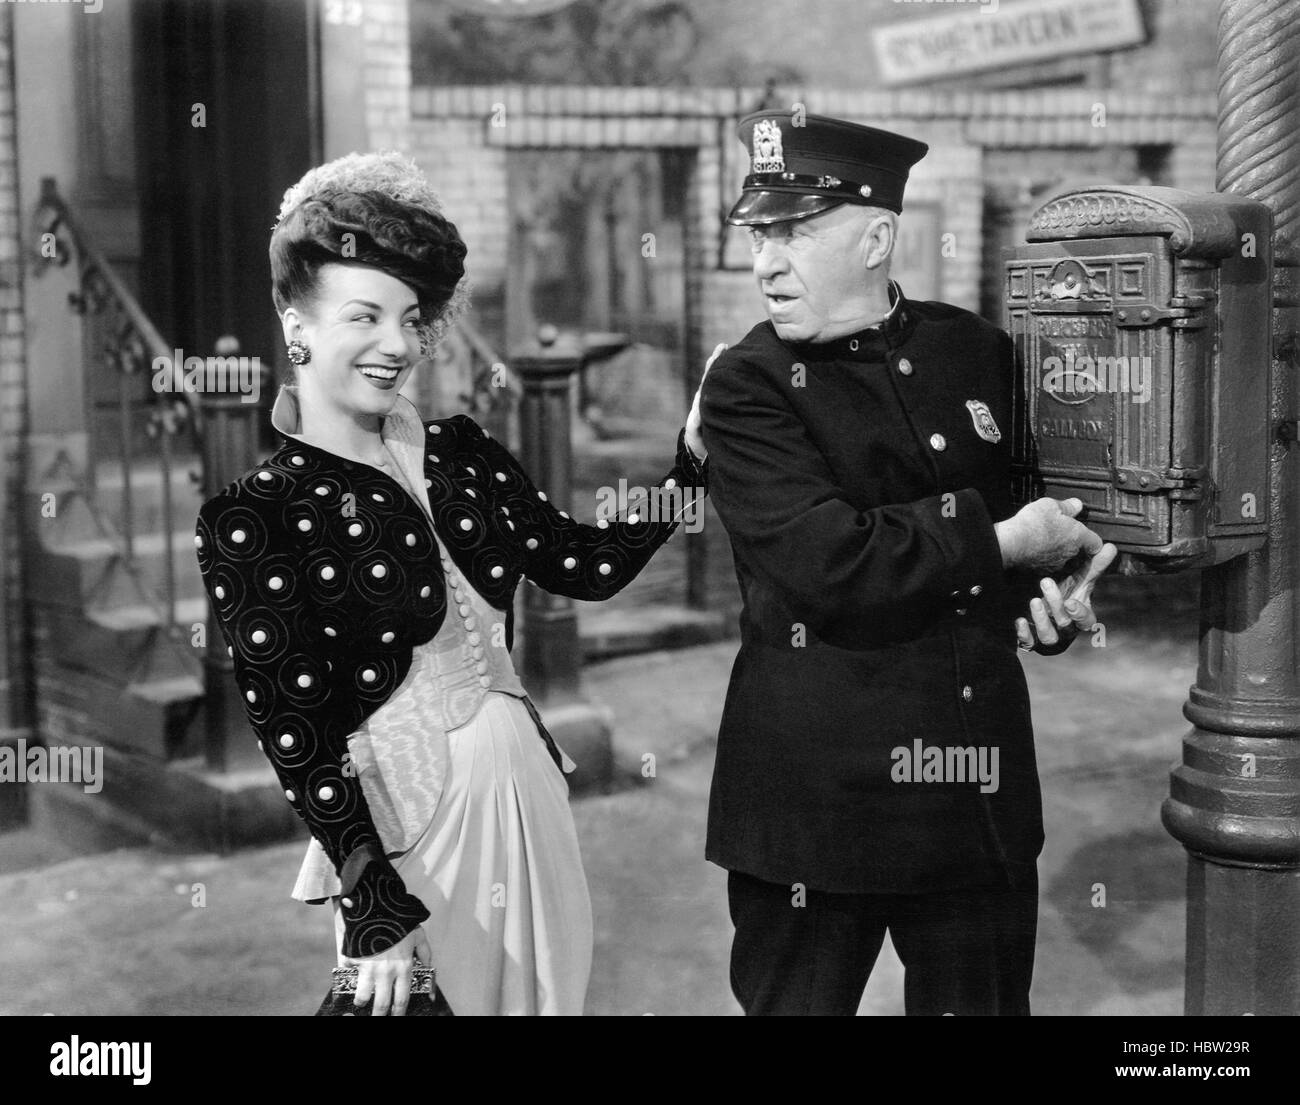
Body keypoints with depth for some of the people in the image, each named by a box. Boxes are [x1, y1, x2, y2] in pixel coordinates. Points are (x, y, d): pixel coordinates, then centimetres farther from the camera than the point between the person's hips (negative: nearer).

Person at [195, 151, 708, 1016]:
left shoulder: (460, 454, 5)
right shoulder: (252, 520, -11)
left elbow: (592, 565, 8)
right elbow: (295, 734, -13)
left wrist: (696, 457, -2)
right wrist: (376, 912, -15)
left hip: (531, 788, 6)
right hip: (406, 826, -5)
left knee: (548, 992, 18)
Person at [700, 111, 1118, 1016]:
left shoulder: (979, 351, 6)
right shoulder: (746, 388, -7)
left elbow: (1036, 506, 21)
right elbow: (830, 565, -20)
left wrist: (1053, 601, 1)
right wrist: (999, 542, -13)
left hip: (985, 786, 4)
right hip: (817, 796, -4)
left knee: (986, 998, 14)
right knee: (798, 995, 8)